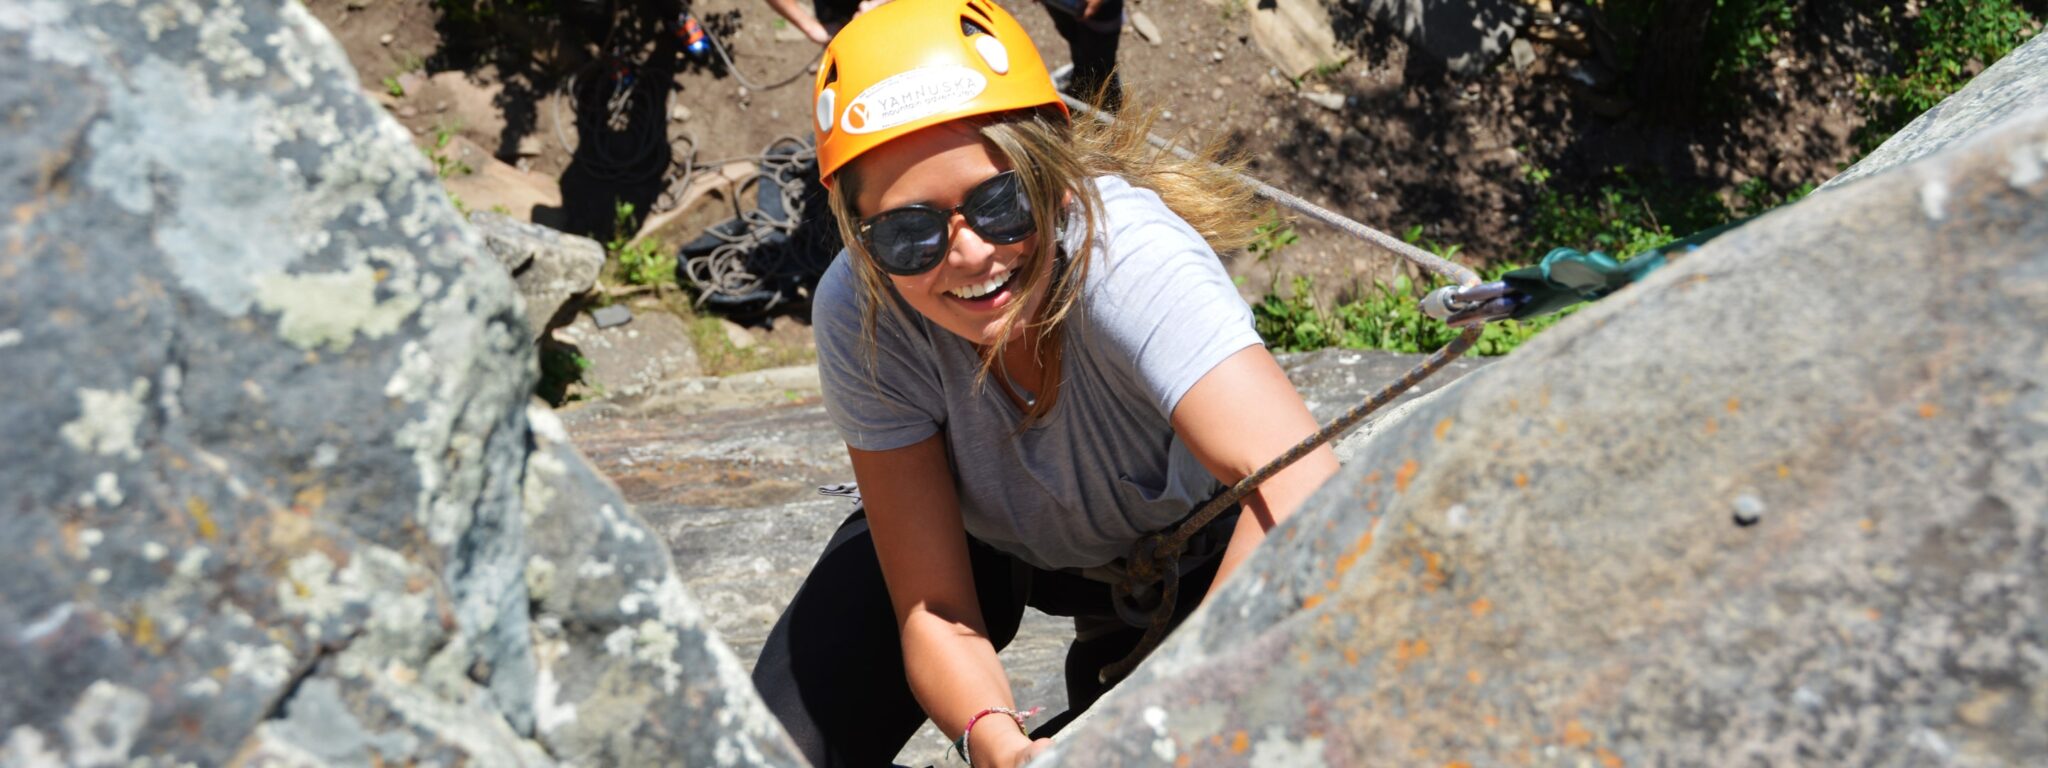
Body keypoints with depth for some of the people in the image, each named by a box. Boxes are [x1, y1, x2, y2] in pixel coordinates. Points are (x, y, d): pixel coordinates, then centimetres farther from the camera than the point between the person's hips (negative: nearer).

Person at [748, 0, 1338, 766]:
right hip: (979, 538, 1)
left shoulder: (1129, 255, -40)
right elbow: (934, 613, -27)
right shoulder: (858, 315, -31)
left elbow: (1304, 489, -55)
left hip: (1180, 551, -1)